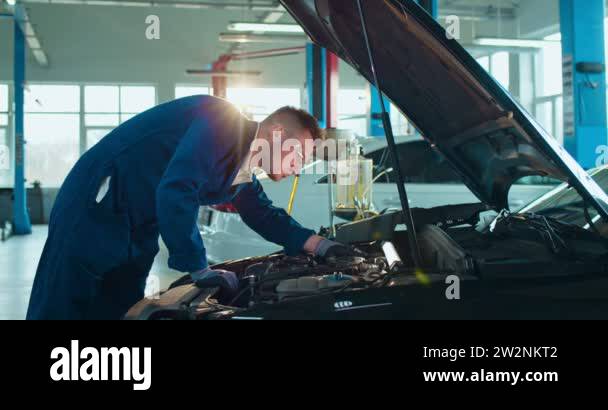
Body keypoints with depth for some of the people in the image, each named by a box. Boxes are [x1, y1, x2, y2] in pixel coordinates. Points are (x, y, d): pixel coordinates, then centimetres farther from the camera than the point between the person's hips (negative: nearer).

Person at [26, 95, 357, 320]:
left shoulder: (243, 163, 10)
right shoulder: (224, 122, -21)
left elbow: (265, 216, 22)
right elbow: (175, 191, -31)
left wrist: (319, 245, 12)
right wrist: (199, 269, -26)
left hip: (136, 228, 10)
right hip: (95, 206, -10)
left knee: (120, 308, 11)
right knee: (62, 308, -3)